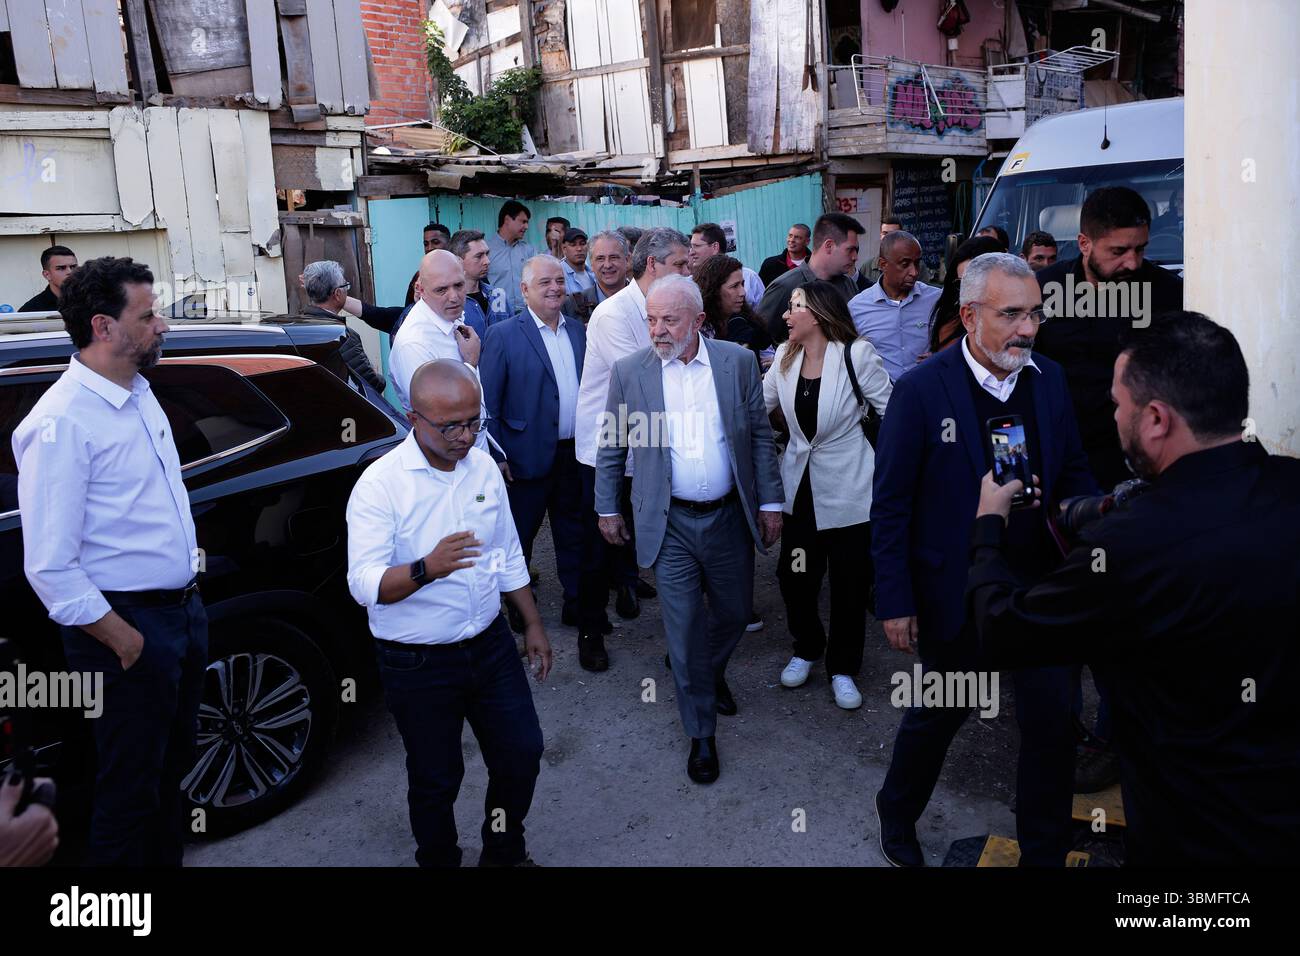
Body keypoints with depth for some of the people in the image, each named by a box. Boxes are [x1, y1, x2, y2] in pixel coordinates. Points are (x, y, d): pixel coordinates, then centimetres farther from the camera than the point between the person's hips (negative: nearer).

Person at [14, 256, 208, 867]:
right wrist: (123, 641, -15)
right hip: (128, 627, -8)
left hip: (182, 610, 8)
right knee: (131, 790, 7)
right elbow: (49, 568, -21)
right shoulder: (62, 424, -19)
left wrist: (186, 603, 14)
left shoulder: (139, 395, 8)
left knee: (173, 771, 22)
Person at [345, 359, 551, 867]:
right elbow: (364, 583, -25)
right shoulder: (380, 483, -17)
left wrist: (533, 624, 13)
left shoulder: (483, 467, 0)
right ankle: (439, 859, 38)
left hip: (490, 644, 5)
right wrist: (427, 569, -43)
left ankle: (504, 852, 38)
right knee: (436, 779, 9)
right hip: (418, 663, -5)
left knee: (522, 753, 13)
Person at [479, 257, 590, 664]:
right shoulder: (503, 335, -9)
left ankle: (578, 607, 29)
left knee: (575, 536, 14)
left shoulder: (578, 332, 7)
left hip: (576, 455, 4)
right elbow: (487, 401, -8)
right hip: (528, 458, -4)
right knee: (519, 536, 12)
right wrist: (496, 457, -11)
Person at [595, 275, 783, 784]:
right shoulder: (629, 371, -5)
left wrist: (770, 502, 1)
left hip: (729, 516, 2)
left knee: (734, 613, 16)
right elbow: (610, 446, 4)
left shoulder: (738, 361, -3)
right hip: (670, 523, -2)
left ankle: (712, 672, 49)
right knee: (684, 627, 3)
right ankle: (701, 733, 20)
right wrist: (607, 508, 6)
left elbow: (760, 435, 3)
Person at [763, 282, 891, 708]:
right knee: (794, 575, 9)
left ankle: (843, 669, 27)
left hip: (848, 489, -4)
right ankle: (806, 649, 36)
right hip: (800, 487, 4)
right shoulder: (785, 355, 2)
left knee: (849, 584, 8)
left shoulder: (857, 354, -14)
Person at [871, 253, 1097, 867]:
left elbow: (1072, 475, 7)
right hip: (956, 595, -3)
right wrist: (894, 604, -11)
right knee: (940, 713, 16)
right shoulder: (920, 391, -15)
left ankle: (1044, 852, 34)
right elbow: (890, 506, -12)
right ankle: (896, 816, 45)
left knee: (1052, 721, 10)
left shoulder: (1050, 380, -1)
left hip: (1041, 586, 4)